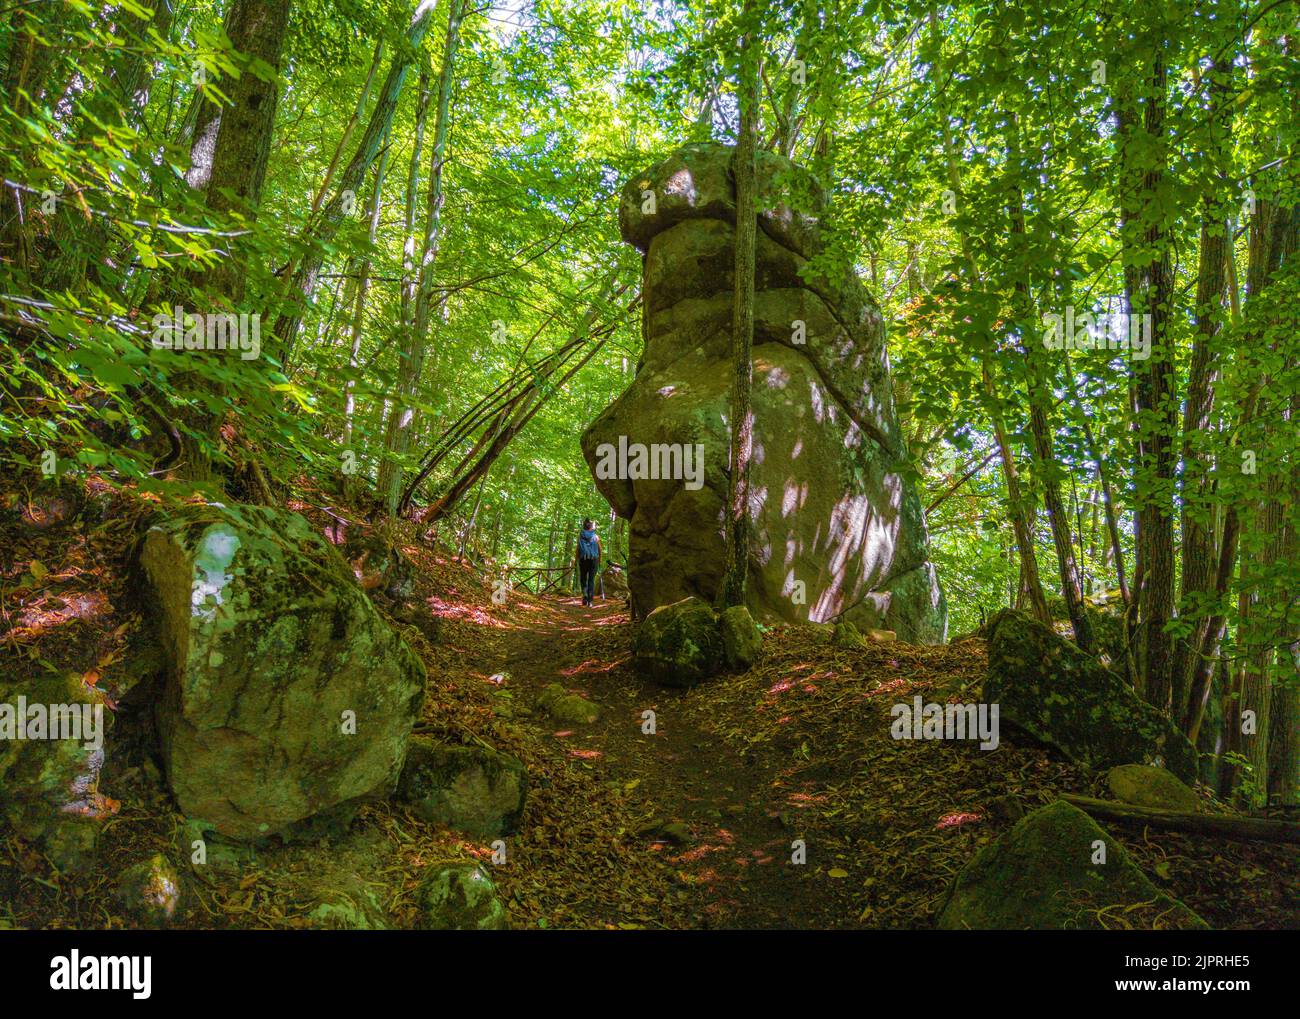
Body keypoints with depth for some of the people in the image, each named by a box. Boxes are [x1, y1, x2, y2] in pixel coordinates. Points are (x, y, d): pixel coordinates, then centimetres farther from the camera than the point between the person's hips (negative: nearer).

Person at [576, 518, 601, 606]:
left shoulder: (580, 536, 0)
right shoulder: (596, 537, 2)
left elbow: (578, 549, -4)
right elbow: (600, 550, 5)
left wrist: (576, 560, 2)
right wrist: (600, 560, 15)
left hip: (583, 559, 0)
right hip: (594, 559, 0)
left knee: (583, 578, 13)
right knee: (591, 579, 5)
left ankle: (585, 595, -9)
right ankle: (590, 600, 0)